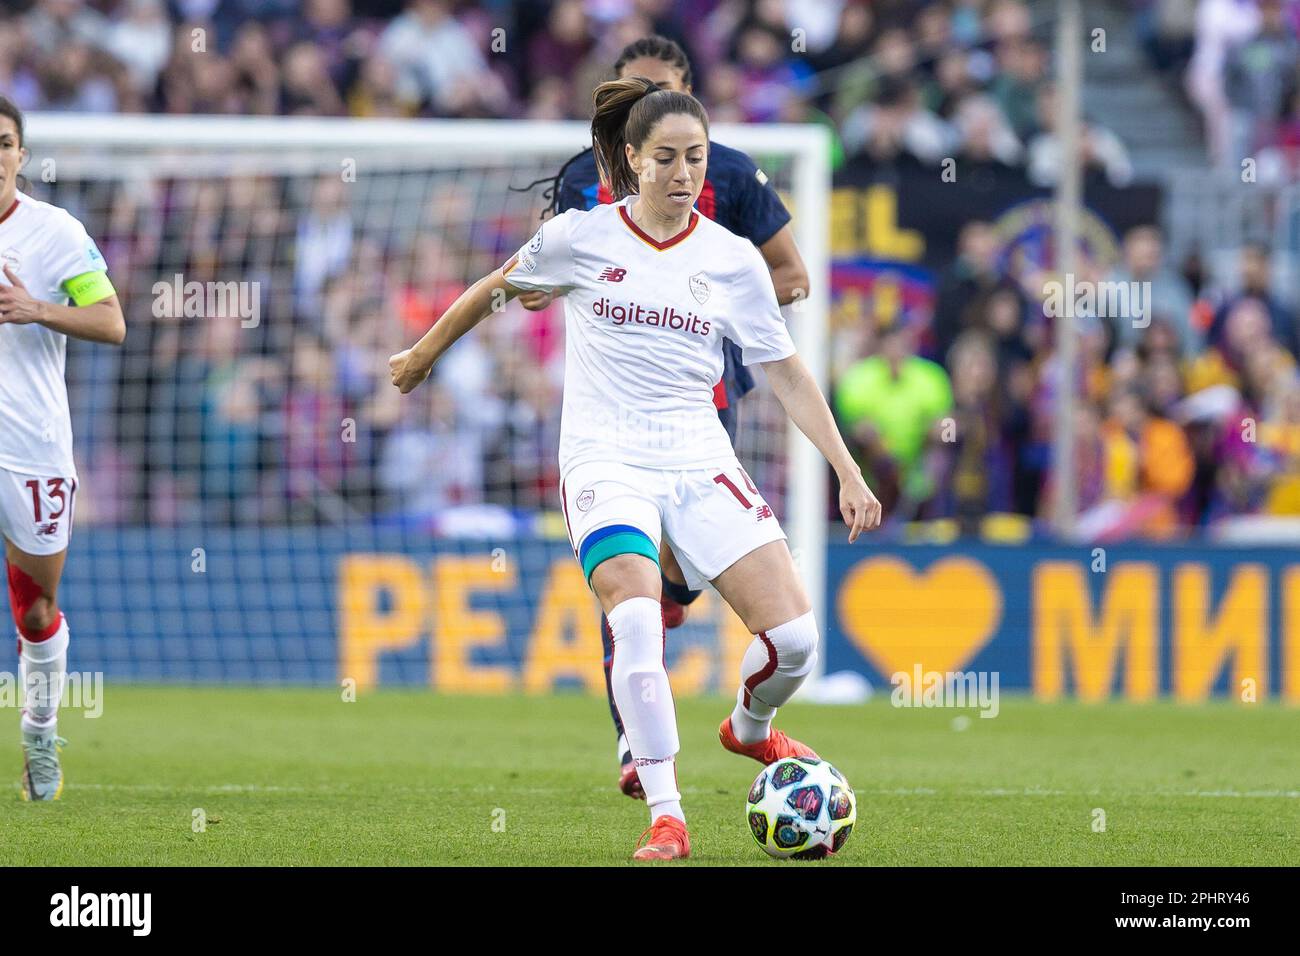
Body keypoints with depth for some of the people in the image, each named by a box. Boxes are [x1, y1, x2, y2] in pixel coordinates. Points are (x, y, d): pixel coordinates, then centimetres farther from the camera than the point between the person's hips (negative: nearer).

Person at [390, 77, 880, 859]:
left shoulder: (733, 259, 5)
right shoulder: (580, 239, 0)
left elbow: (786, 372, 8)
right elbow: (493, 291, 17)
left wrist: (849, 473, 2)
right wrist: (423, 356, 28)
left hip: (700, 462, 2)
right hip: (606, 462, -2)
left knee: (793, 635, -11)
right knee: (638, 619, -30)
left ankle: (750, 728, 25)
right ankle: (666, 819, -26)